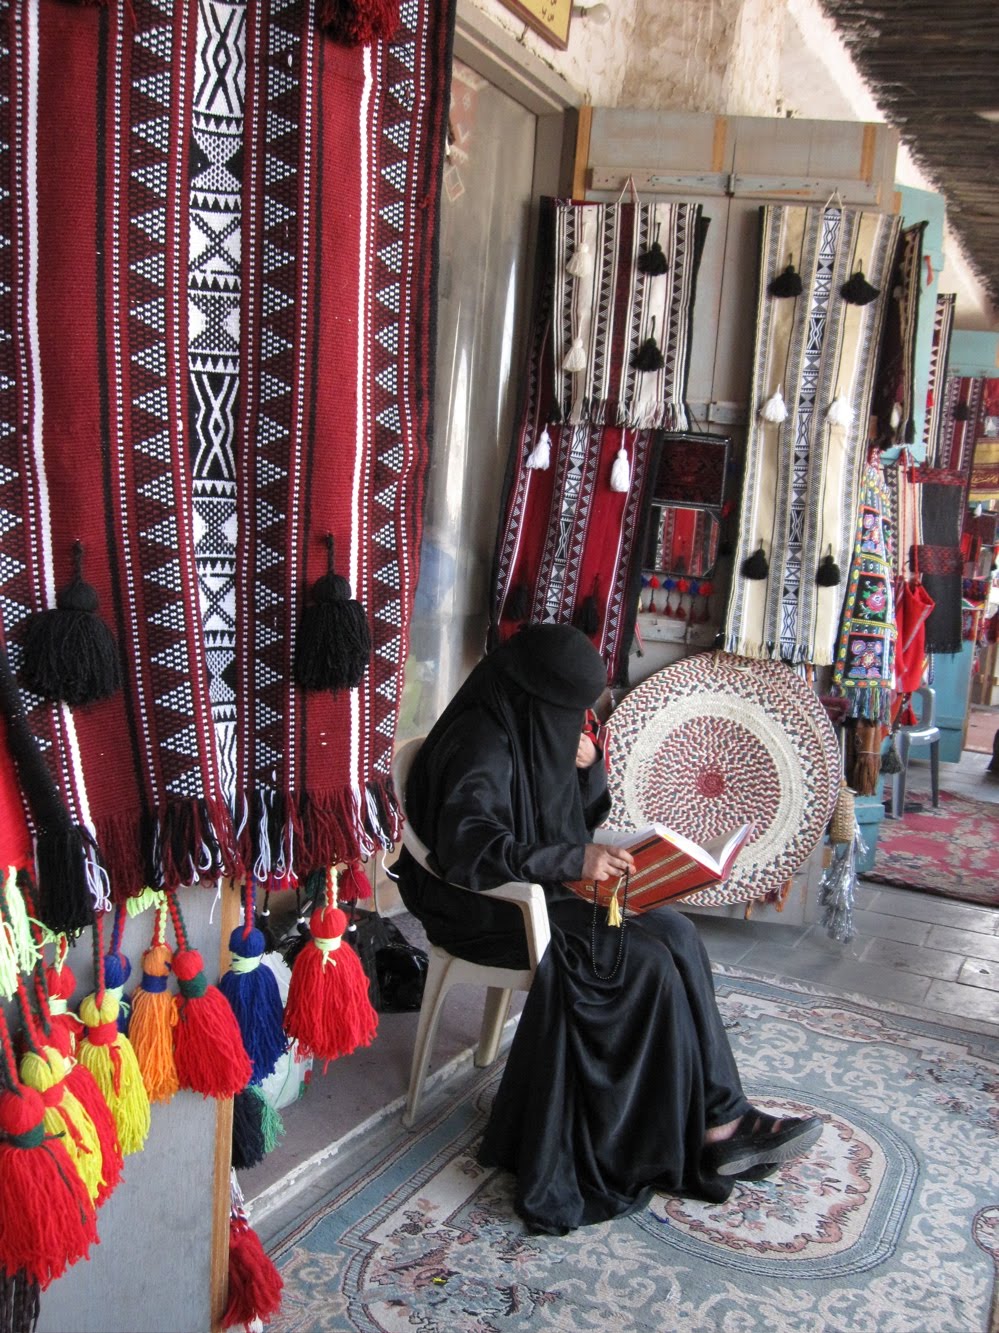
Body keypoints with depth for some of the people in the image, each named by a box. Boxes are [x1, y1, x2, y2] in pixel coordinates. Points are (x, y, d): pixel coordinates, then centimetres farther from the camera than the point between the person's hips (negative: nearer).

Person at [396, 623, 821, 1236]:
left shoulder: (537, 732, 8)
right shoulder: (481, 743, -20)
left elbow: (587, 817, 16)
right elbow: (467, 848, -32)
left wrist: (588, 765, -4)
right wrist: (573, 859, -37)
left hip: (546, 889, 9)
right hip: (490, 910, -9)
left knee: (676, 934, -9)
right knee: (648, 959, -21)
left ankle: (717, 1124, -9)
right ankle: (716, 1127, -7)